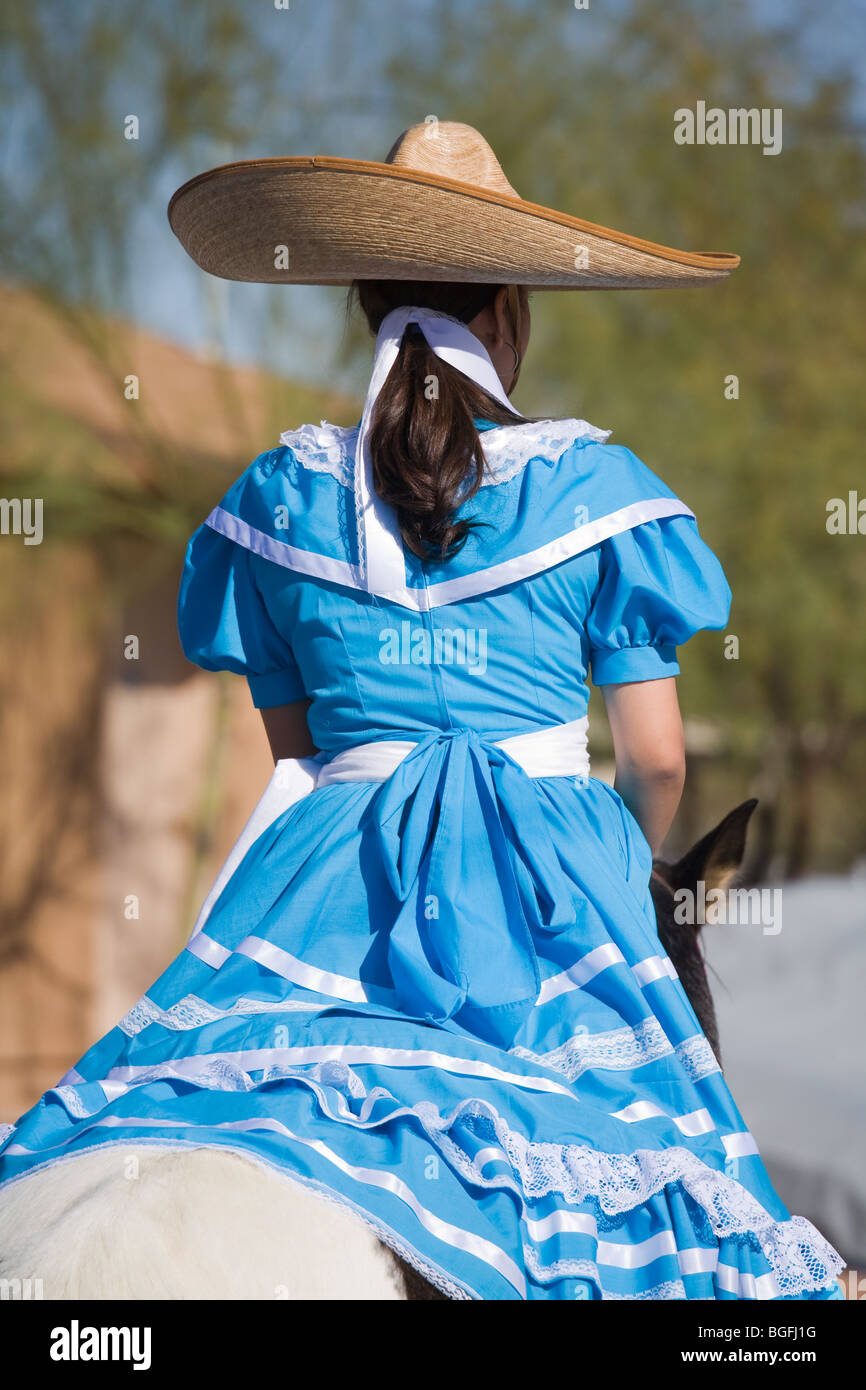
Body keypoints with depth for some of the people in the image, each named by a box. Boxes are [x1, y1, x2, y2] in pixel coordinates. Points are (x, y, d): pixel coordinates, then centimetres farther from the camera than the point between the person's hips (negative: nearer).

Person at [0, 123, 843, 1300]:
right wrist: (623, 872, 25)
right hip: (548, 880, -1)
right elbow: (657, 762, 4)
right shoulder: (593, 488, 1)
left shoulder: (281, 497, 7)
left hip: (333, 886, 1)